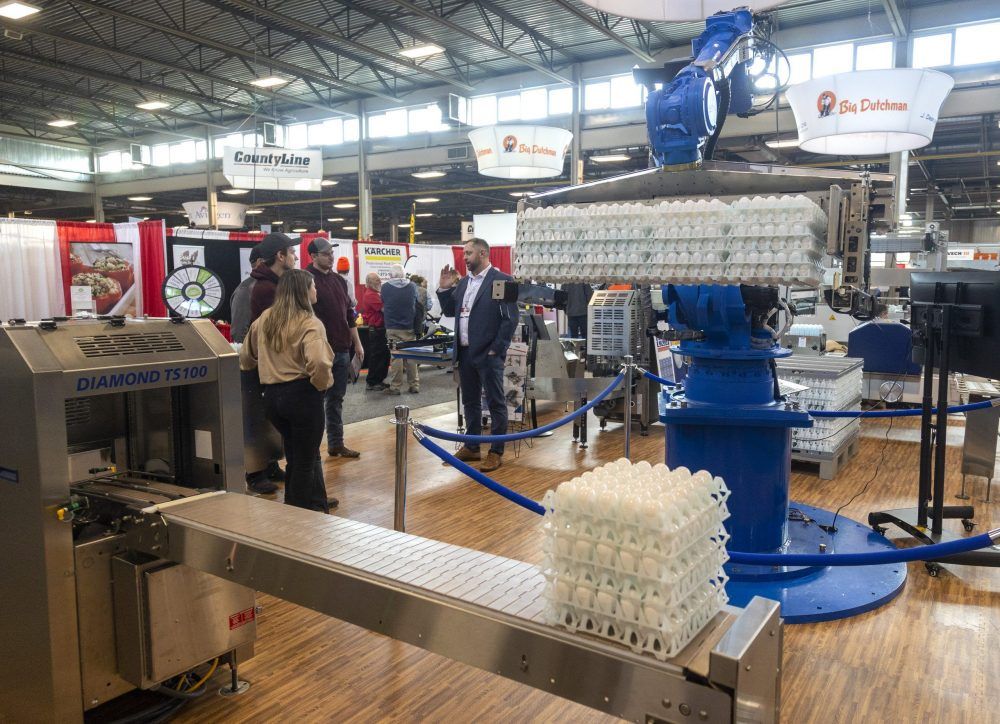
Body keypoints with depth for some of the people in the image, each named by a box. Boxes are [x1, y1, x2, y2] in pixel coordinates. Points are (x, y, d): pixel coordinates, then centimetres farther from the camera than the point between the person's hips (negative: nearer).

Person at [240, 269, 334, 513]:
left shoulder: (265, 318, 8)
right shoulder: (309, 324, -15)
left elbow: (246, 357, 16)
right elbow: (318, 363, -30)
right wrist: (323, 383, -12)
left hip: (272, 395, 7)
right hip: (302, 395, -7)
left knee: (297, 455, 23)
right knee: (305, 460, 10)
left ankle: (319, 504, 34)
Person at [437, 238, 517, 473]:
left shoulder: (501, 280, -9)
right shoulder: (463, 282, 13)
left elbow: (511, 318, -12)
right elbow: (449, 312, 17)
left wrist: (496, 349, -14)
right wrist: (445, 288, 4)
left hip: (488, 354, -7)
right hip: (465, 352, 7)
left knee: (495, 403, 2)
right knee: (470, 402, 15)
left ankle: (496, 452, 10)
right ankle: (471, 448, 27)